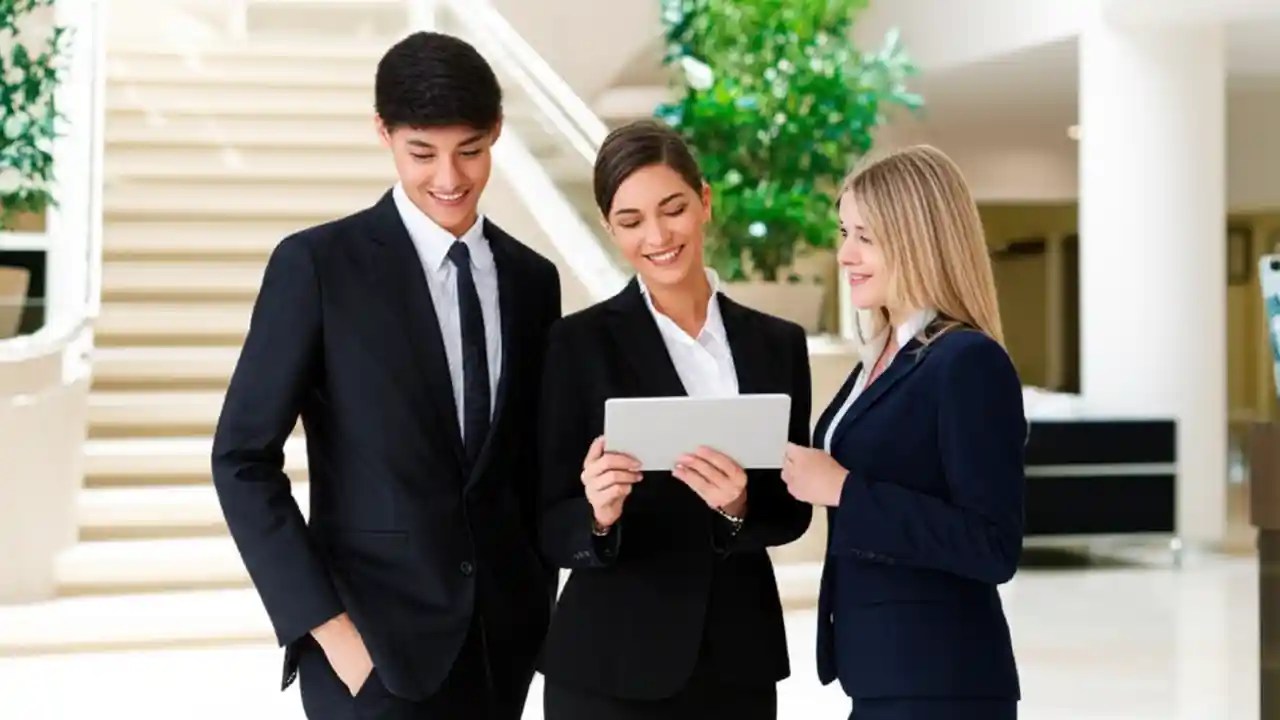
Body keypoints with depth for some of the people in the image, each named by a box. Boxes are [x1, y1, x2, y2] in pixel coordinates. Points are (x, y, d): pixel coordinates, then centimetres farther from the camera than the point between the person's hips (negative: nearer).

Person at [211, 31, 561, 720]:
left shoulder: (531, 279, 7)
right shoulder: (316, 264, -7)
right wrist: (324, 624, -12)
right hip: (374, 640, -4)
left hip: (501, 641, 4)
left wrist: (538, 607, 9)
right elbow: (242, 460, -8)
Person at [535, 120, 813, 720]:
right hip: (612, 668, -3)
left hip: (740, 660, 3)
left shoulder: (777, 343, 5)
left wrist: (739, 506, -16)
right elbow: (551, 529, -5)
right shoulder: (578, 343, -5)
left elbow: (793, 510, 4)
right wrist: (599, 514, -25)